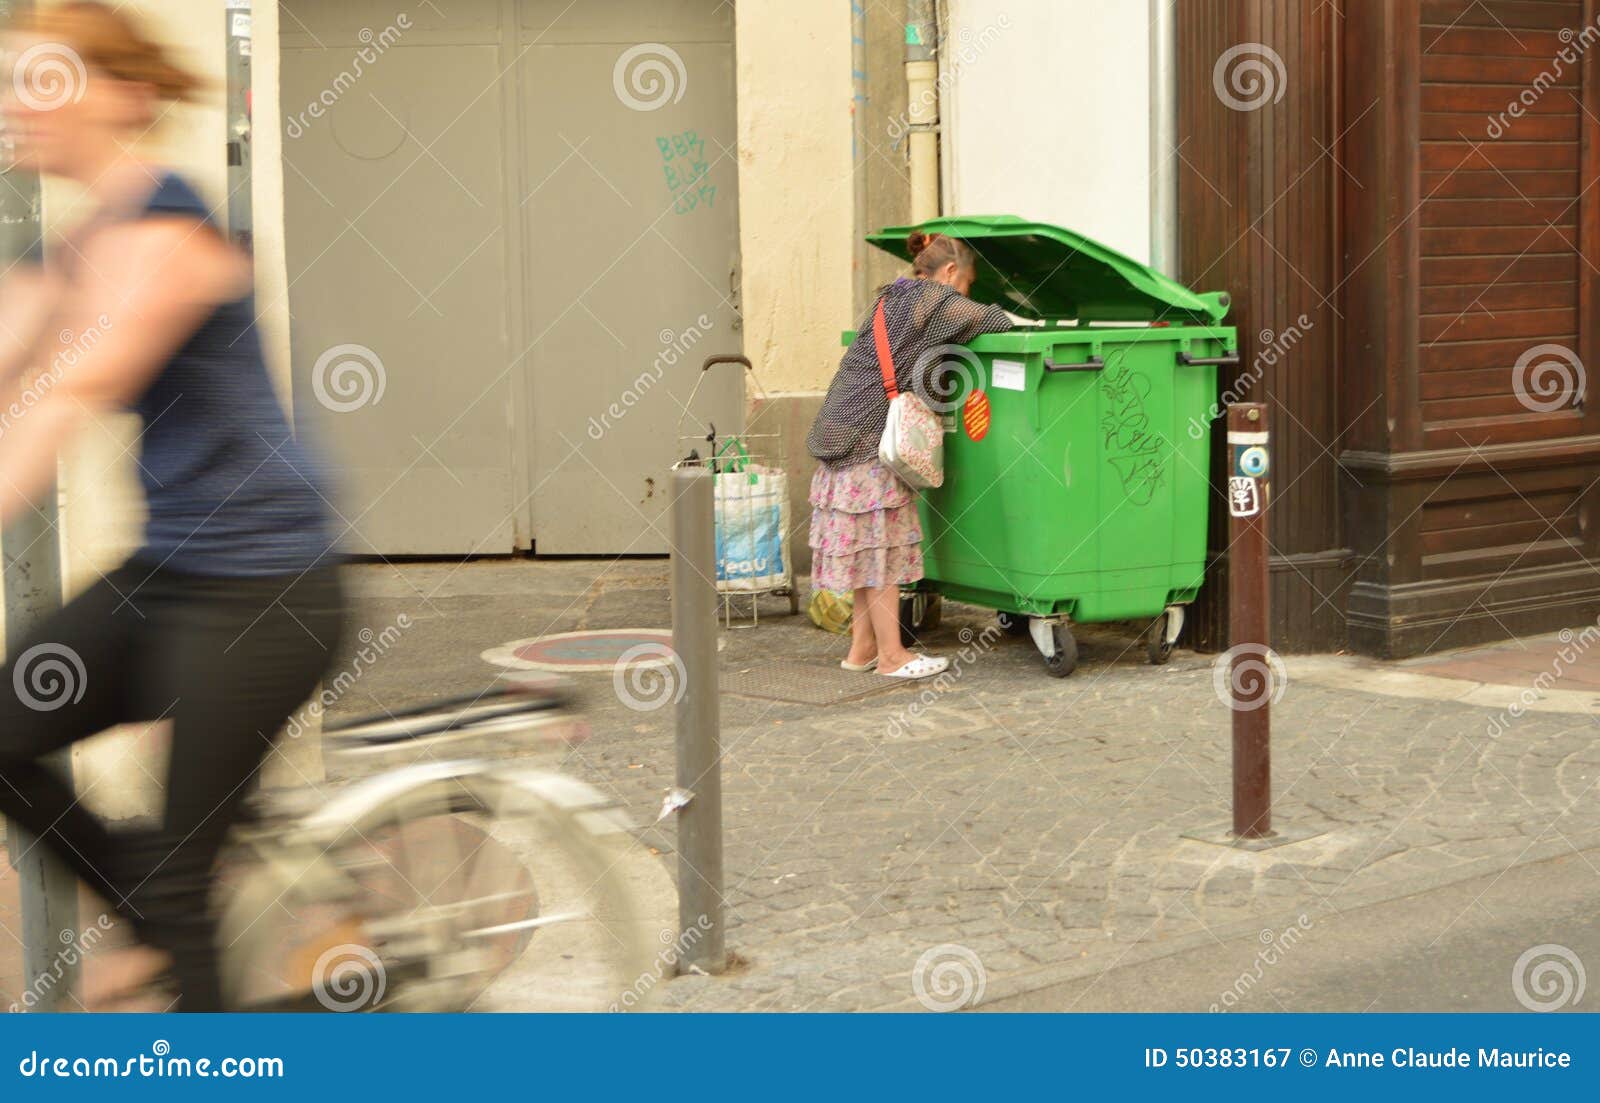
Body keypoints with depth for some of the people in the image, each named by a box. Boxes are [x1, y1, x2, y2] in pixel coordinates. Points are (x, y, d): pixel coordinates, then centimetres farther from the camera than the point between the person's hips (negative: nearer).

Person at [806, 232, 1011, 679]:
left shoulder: (890, 299, 22)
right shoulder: (933, 299, -5)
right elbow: (990, 320, -10)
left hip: (844, 437, 9)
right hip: (872, 442, -9)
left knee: (870, 549, 13)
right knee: (882, 548, -3)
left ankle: (862, 647, 18)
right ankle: (891, 655, 2)